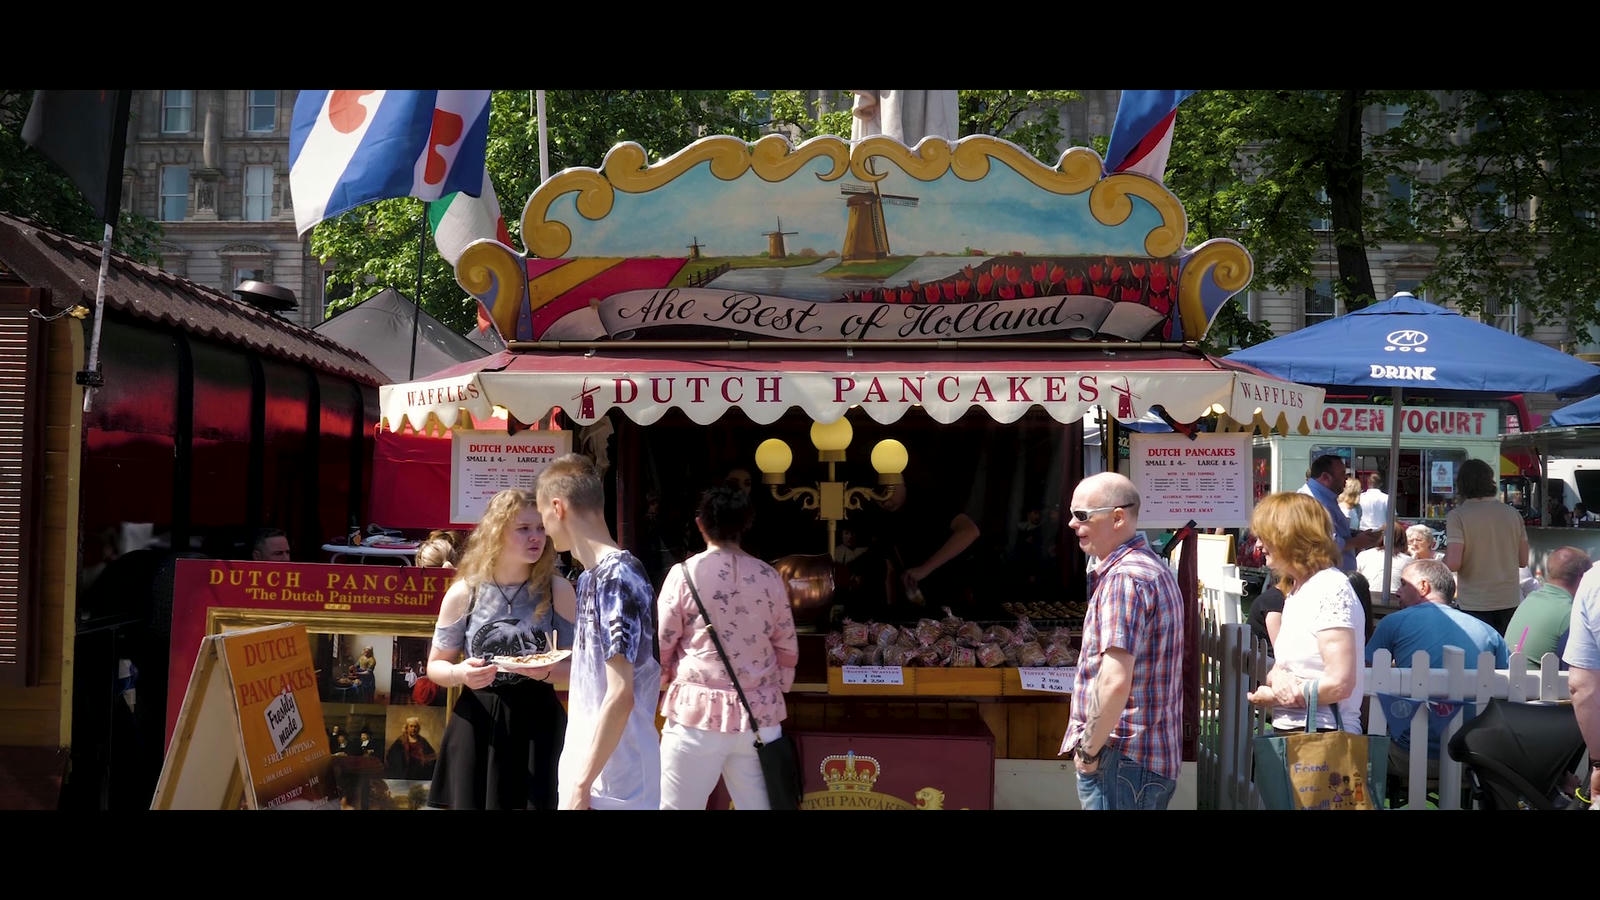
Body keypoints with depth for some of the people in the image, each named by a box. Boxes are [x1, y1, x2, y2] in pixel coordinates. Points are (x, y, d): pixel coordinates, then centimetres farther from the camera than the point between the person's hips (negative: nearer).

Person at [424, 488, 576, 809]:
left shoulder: (557, 591, -3)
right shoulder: (463, 593, -2)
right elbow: (436, 665, 7)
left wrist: (549, 672, -19)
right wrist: (459, 673, -15)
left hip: (538, 723, 0)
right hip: (478, 726, 1)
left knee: (537, 803, 1)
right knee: (472, 802, 6)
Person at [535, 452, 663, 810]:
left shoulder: (616, 575, -18)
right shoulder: (594, 575, 9)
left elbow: (620, 694, -22)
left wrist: (582, 785, -20)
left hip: (613, 781, -8)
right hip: (595, 766, 8)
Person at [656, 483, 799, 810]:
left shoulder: (684, 574, -5)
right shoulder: (770, 578, 4)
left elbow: (661, 646, 1)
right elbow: (788, 651, 11)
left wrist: (666, 681, 21)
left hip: (699, 710, -3)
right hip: (759, 713, 3)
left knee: (678, 805, 5)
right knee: (759, 805, 7)